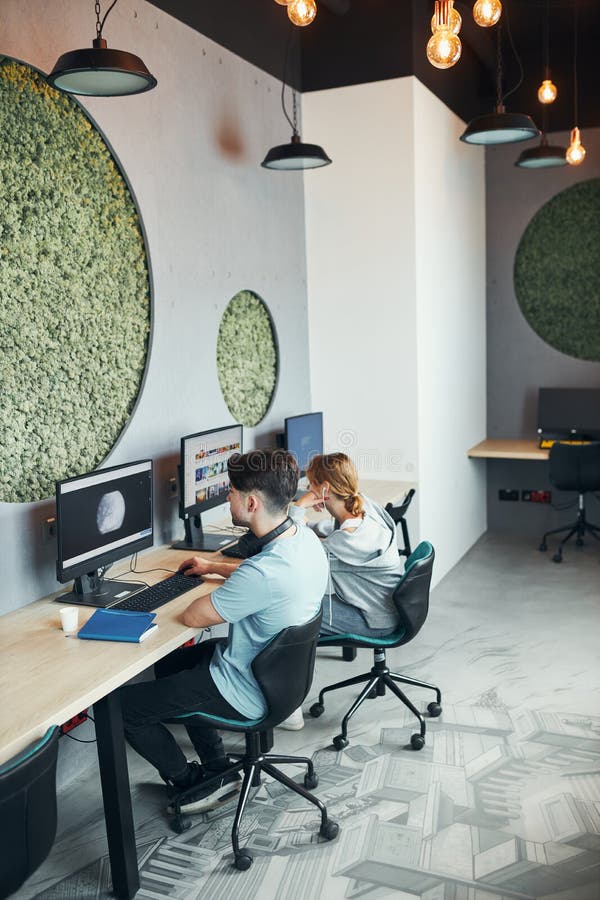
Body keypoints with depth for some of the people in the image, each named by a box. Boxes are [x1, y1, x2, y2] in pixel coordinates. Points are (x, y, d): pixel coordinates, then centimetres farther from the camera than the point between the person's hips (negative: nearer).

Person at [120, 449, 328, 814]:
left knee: (123, 705, 2)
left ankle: (189, 781, 21)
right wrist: (214, 567, 20)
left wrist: (212, 589, -2)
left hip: (245, 694, -9)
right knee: (167, 663, 28)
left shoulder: (264, 573, -36)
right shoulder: (306, 538, -8)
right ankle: (217, 769, 29)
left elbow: (193, 616, -20)